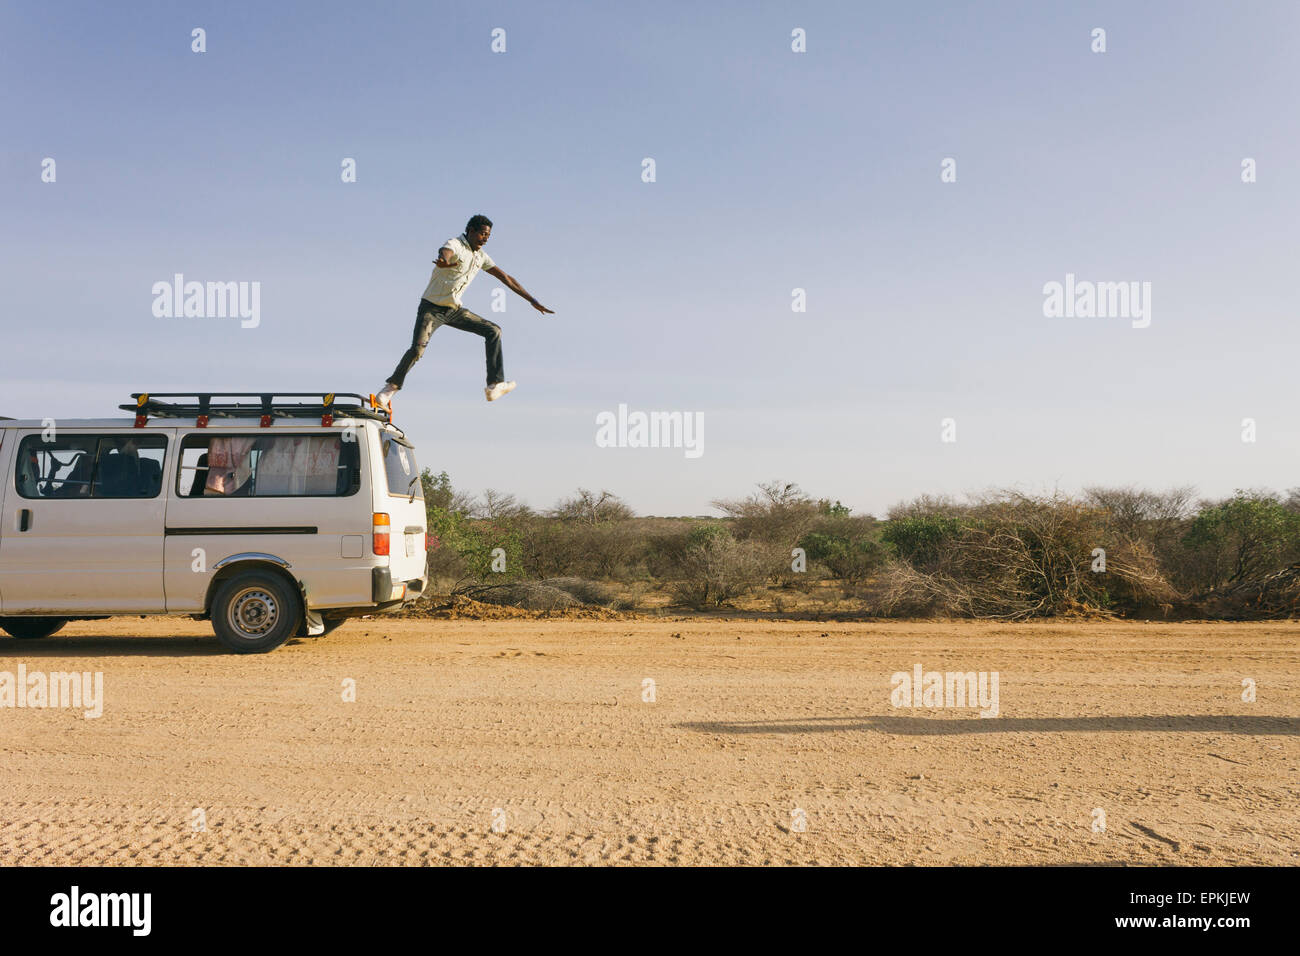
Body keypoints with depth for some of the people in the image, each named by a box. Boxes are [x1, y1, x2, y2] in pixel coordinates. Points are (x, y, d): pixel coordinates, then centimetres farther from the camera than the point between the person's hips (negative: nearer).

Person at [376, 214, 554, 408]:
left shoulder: (481, 256, 6)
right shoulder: (455, 245, -16)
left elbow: (506, 278, 11)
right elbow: (445, 253, -41)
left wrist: (532, 300, 9)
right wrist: (444, 261, -68)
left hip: (454, 310, 7)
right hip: (432, 307, -7)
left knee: (493, 331, -1)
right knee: (417, 349, -23)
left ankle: (495, 385, -1)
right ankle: (391, 387, -3)